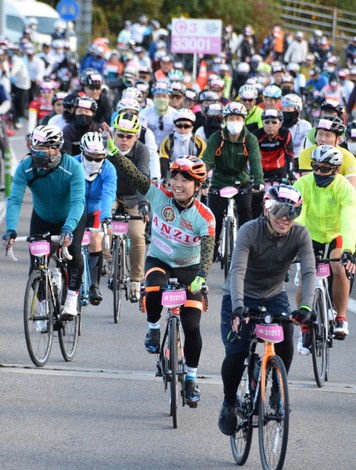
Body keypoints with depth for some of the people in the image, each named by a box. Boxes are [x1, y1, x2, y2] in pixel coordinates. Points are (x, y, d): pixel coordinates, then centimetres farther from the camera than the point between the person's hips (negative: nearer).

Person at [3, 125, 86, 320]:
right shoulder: (25, 168, -26)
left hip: (71, 218, -2)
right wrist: (11, 229, -49)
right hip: (42, 219, 2)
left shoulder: (72, 167, -33)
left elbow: (78, 201, -41)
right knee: (36, 265, -7)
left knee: (74, 254, -25)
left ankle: (71, 300, -6)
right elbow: (14, 200, -33)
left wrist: (68, 229, -57)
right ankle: (45, 307, 13)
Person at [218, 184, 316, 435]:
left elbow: (309, 271, -26)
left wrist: (306, 306, -43)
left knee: (285, 340, -24)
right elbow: (237, 270, -34)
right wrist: (238, 307, -49)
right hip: (242, 297, -2)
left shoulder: (300, 235, -17)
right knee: (236, 352, -17)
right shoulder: (250, 231, -25)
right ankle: (229, 403, 10)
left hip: (274, 296, 2)